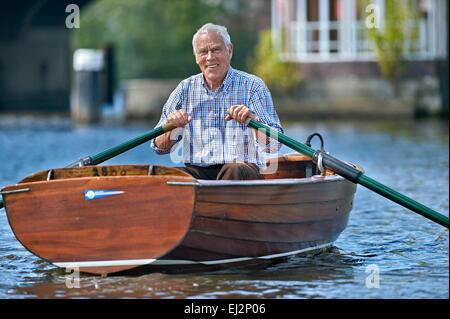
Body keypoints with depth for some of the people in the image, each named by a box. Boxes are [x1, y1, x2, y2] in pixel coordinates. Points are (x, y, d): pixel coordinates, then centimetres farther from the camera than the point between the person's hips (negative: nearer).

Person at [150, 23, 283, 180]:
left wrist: (252, 118, -26)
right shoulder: (185, 89, 13)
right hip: (197, 170, 2)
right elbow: (160, 148, 10)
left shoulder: (252, 86, 3)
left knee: (234, 171, -38)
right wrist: (171, 126, -13)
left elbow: (274, 145, -6)